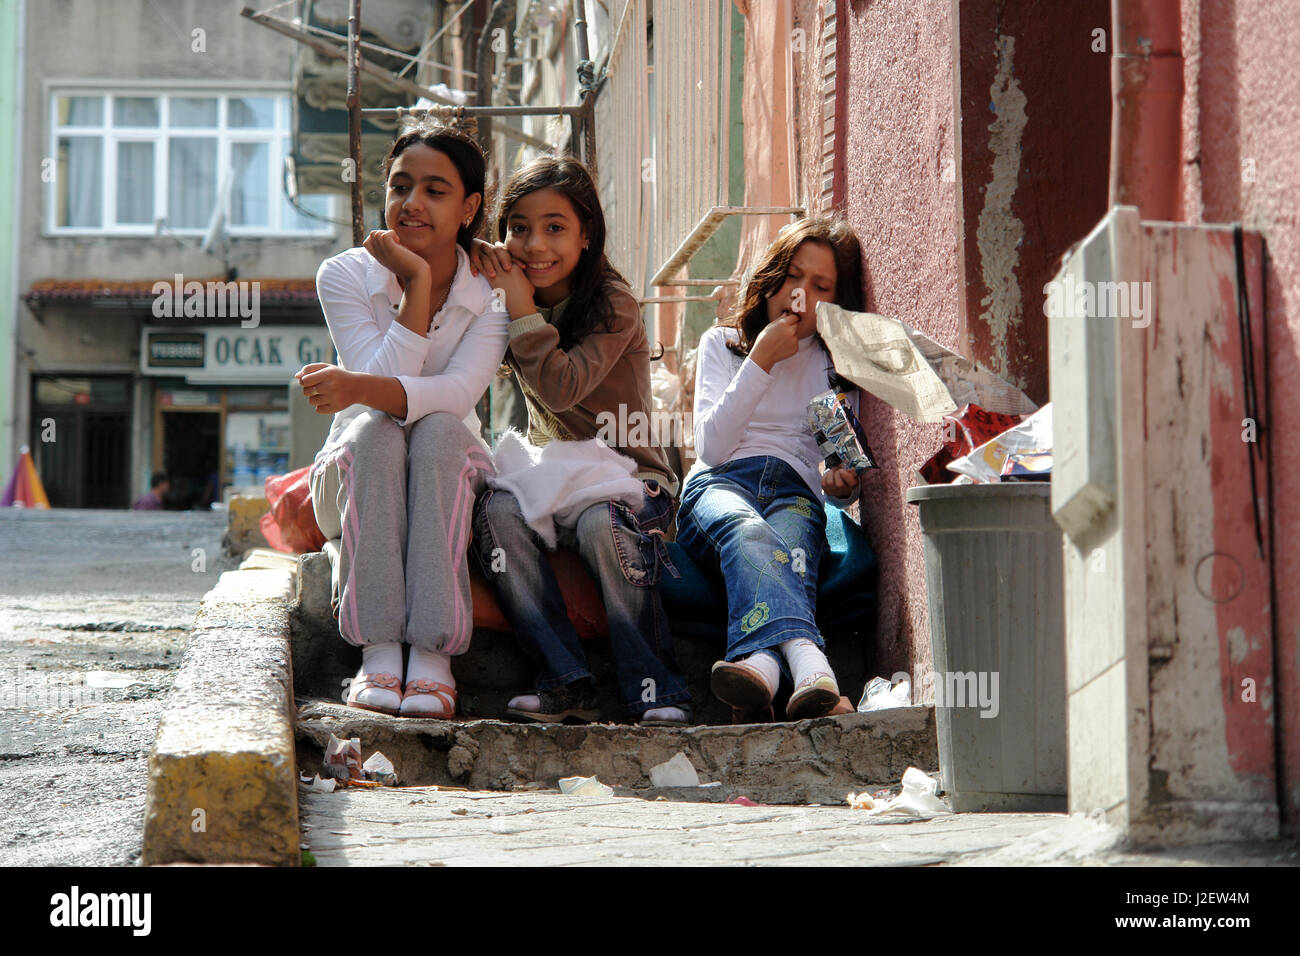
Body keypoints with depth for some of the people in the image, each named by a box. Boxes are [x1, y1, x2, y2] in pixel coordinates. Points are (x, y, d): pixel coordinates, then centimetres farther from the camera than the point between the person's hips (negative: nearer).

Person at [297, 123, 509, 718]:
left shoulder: (492, 292, -6)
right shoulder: (344, 276, -6)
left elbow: (456, 395, -24)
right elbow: (389, 380, -19)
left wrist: (359, 387, -40)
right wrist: (418, 282, -22)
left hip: (451, 480, 0)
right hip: (357, 475, 0)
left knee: (438, 428, -33)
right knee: (375, 429, -33)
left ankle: (434, 653, -41)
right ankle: (378, 649, -41)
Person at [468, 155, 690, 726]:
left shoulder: (613, 305, -10)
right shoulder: (503, 303, 9)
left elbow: (562, 387, -23)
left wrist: (522, 305, -19)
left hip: (629, 473, -5)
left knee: (601, 525, -37)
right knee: (497, 511, -28)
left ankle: (656, 692, -27)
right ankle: (567, 683, -29)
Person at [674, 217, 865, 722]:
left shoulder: (838, 365, 23)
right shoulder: (722, 344, 19)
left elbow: (842, 483, 21)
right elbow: (712, 447, 2)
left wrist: (842, 486, -5)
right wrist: (761, 361, -3)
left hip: (797, 492, 1)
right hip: (720, 485, -1)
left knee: (789, 545, -39)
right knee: (745, 530, -41)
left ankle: (761, 662, -71)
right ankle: (807, 662, -71)